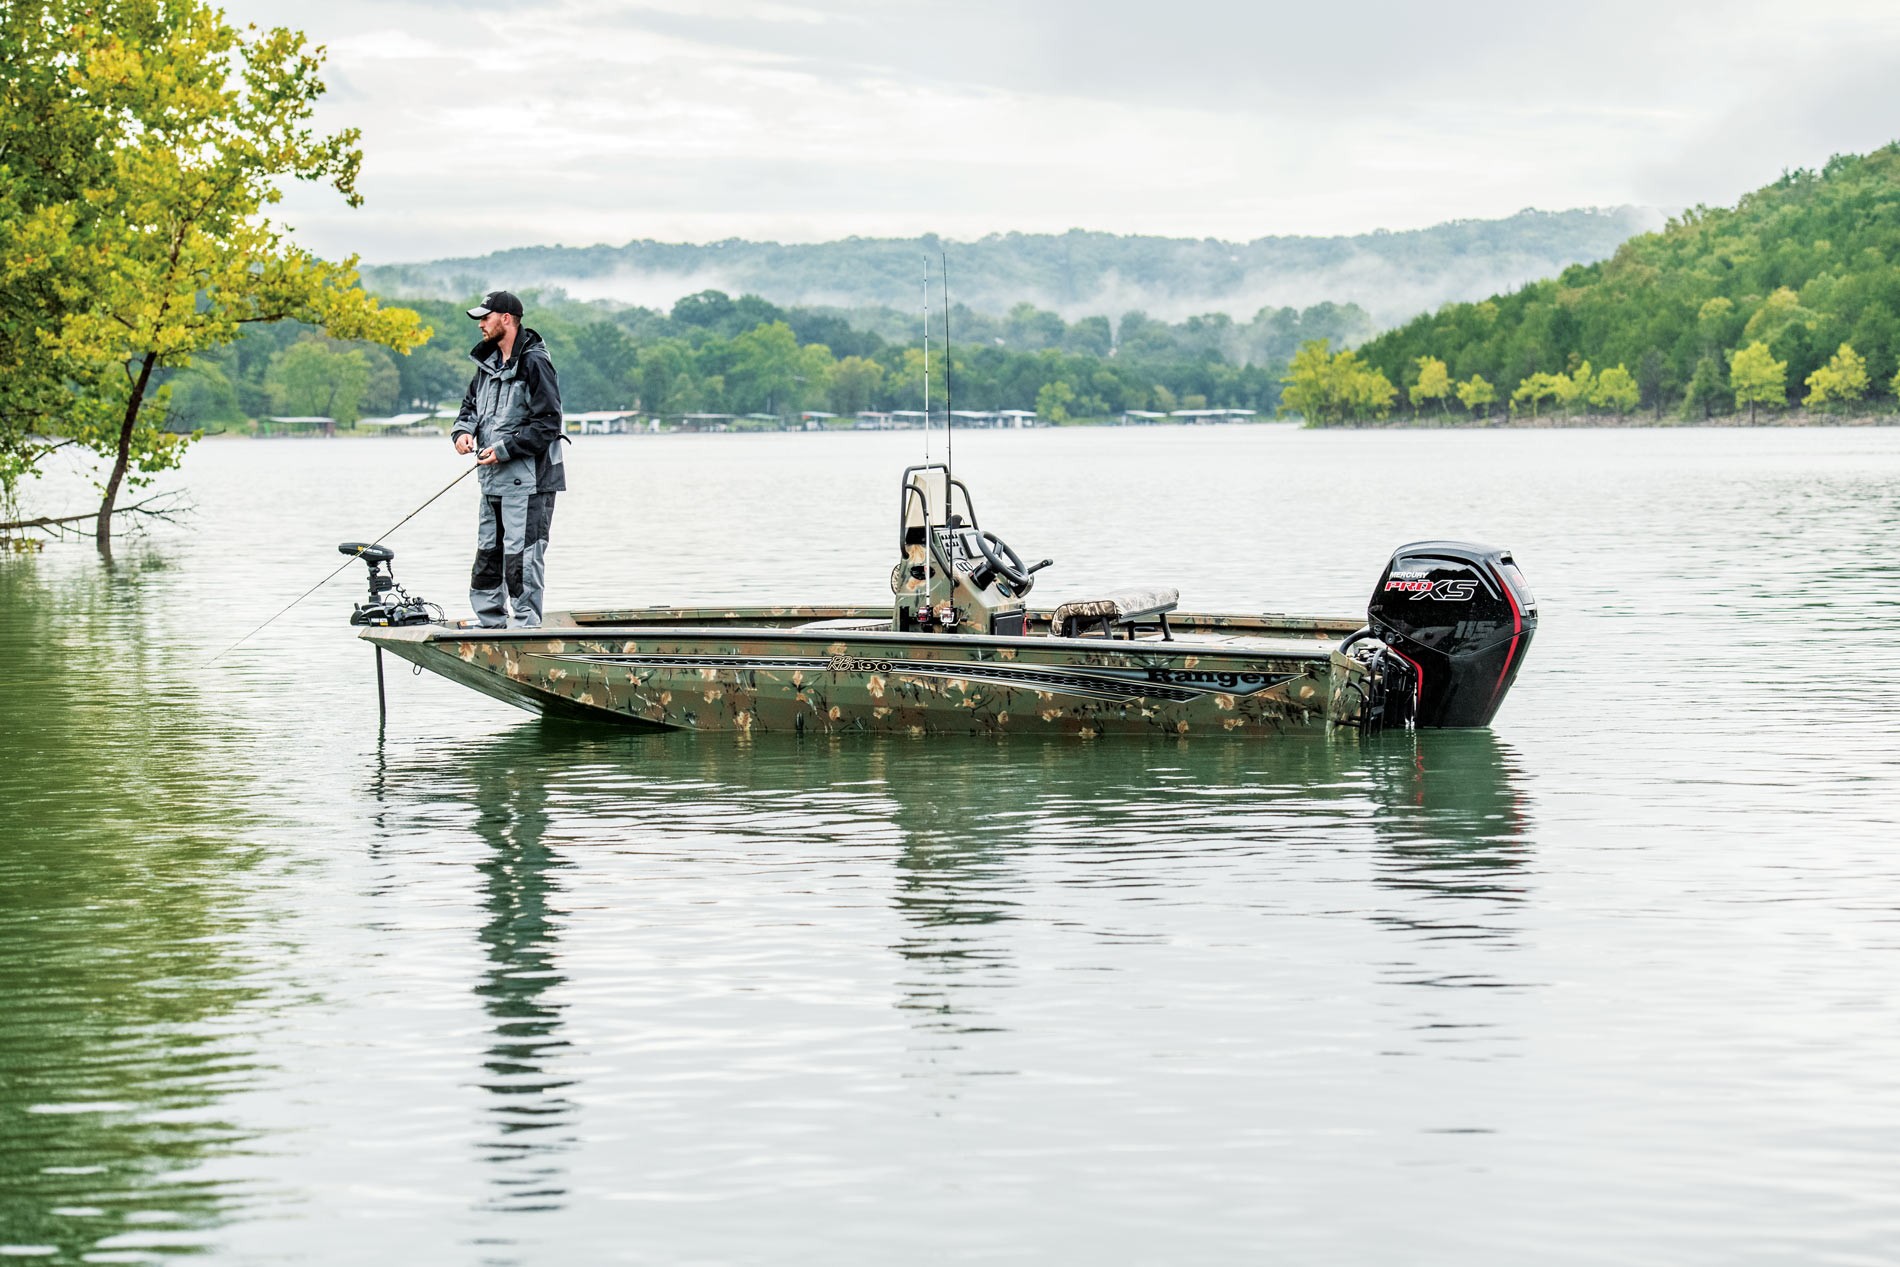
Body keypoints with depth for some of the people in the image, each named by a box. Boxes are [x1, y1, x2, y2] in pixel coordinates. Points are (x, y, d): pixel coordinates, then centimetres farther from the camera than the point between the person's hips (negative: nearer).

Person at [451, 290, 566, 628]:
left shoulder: (533, 363, -12)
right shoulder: (487, 363, 15)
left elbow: (547, 423, -15)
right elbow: (471, 405, 25)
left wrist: (504, 449, -18)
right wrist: (464, 429, 2)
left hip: (528, 480, -9)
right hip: (494, 483, 9)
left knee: (522, 557, -10)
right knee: (487, 556, 13)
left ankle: (527, 629, -6)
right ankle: (489, 627, 20)